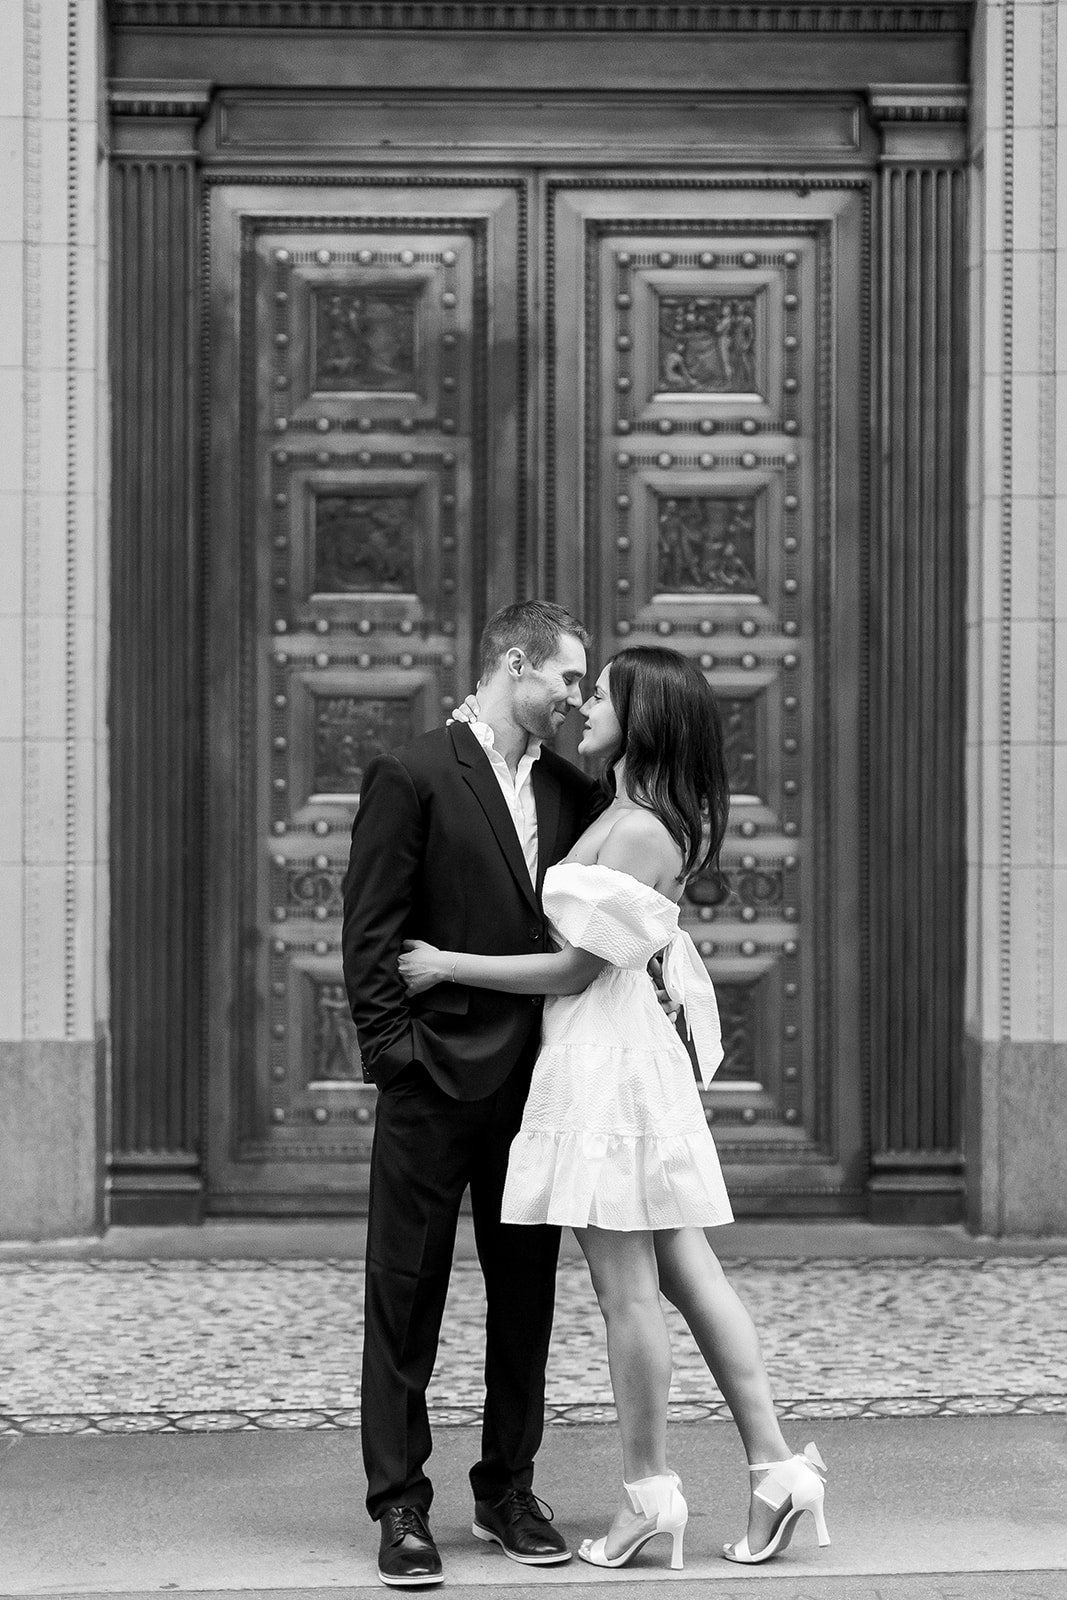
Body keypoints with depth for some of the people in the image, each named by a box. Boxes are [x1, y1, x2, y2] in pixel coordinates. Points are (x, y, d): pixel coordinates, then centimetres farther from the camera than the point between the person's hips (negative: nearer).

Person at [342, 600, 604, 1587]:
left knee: (526, 1299, 11)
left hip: (537, 1081, 6)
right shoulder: (413, 778, -5)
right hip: (438, 1079, -6)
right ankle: (401, 1507, 8)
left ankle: (509, 1490, 23)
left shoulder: (572, 792, 12)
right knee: (407, 1297, 1)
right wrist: (392, 1049, -13)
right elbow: (370, 931, -7)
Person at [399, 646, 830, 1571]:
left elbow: (576, 967, -15)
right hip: (634, 1056, 10)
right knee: (689, 1277, 9)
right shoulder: (628, 815, 13)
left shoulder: (638, 832, -16)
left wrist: (449, 966, -10)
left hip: (608, 1064, -10)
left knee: (627, 1292, -2)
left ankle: (650, 1494, 6)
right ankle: (777, 1467, 10)